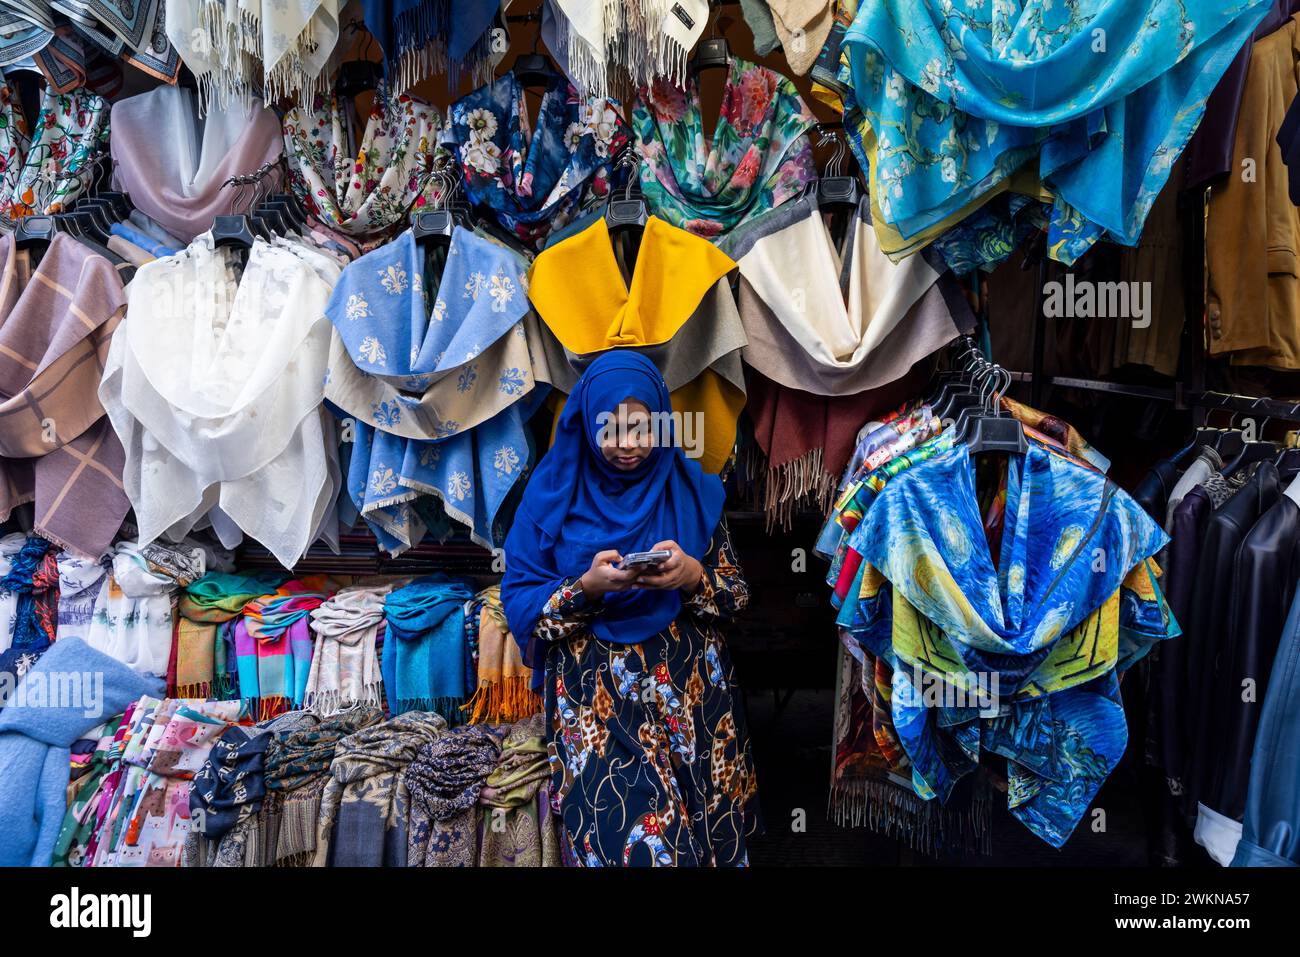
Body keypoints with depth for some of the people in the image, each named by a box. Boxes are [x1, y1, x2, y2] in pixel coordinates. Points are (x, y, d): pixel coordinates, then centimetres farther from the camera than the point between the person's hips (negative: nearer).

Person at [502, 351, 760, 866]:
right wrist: (586, 587, -20)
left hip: (691, 695, 2)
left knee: (705, 833, 4)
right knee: (627, 838, -10)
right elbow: (520, 604, -3)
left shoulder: (691, 490, 2)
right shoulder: (556, 492, -1)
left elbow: (736, 593, 4)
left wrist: (693, 576, -17)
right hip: (596, 702, -1)